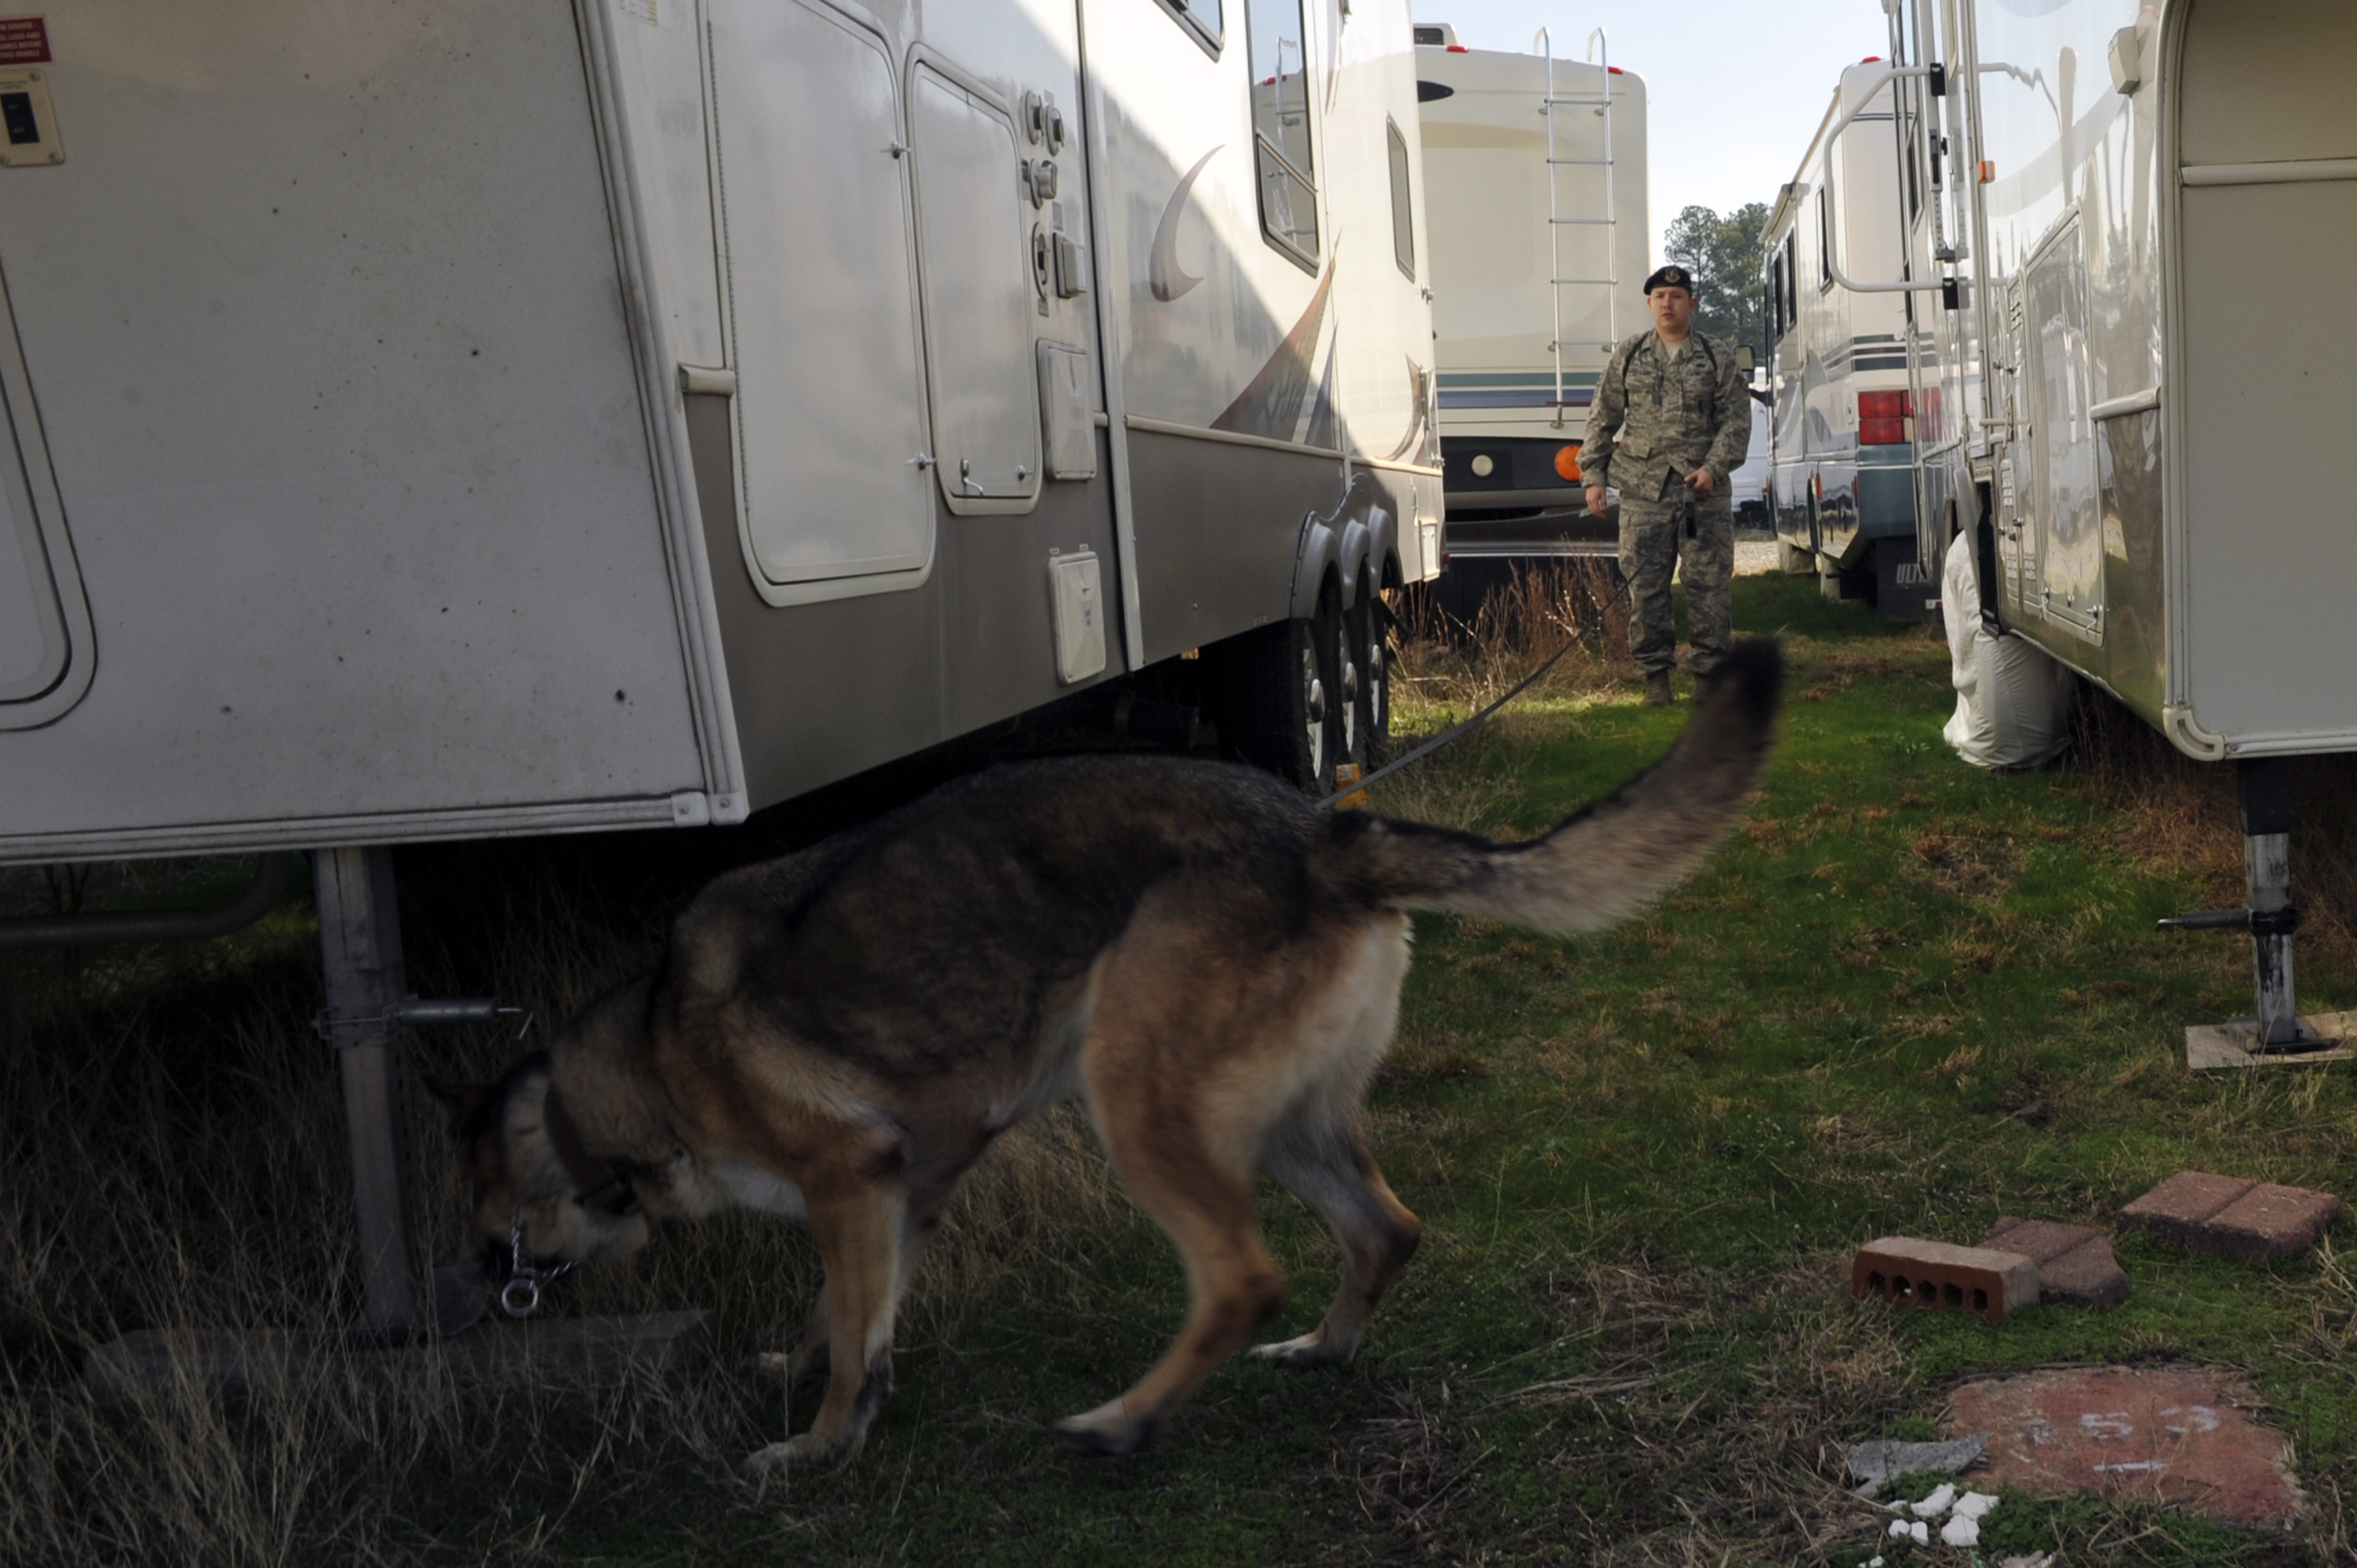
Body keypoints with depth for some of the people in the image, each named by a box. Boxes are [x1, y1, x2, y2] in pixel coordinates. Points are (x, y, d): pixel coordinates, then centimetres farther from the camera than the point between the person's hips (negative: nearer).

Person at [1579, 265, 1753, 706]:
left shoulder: (1718, 358, 6)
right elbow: (1602, 420, 12)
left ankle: (1709, 672, 9)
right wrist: (1593, 475, 5)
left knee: (1708, 582, 0)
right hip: (1643, 491, 1)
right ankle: (1656, 674, 9)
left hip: (1703, 490, -1)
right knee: (1645, 584, -1)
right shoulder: (1627, 358, 9)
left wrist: (1714, 468, -11)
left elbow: (1736, 421, 3)